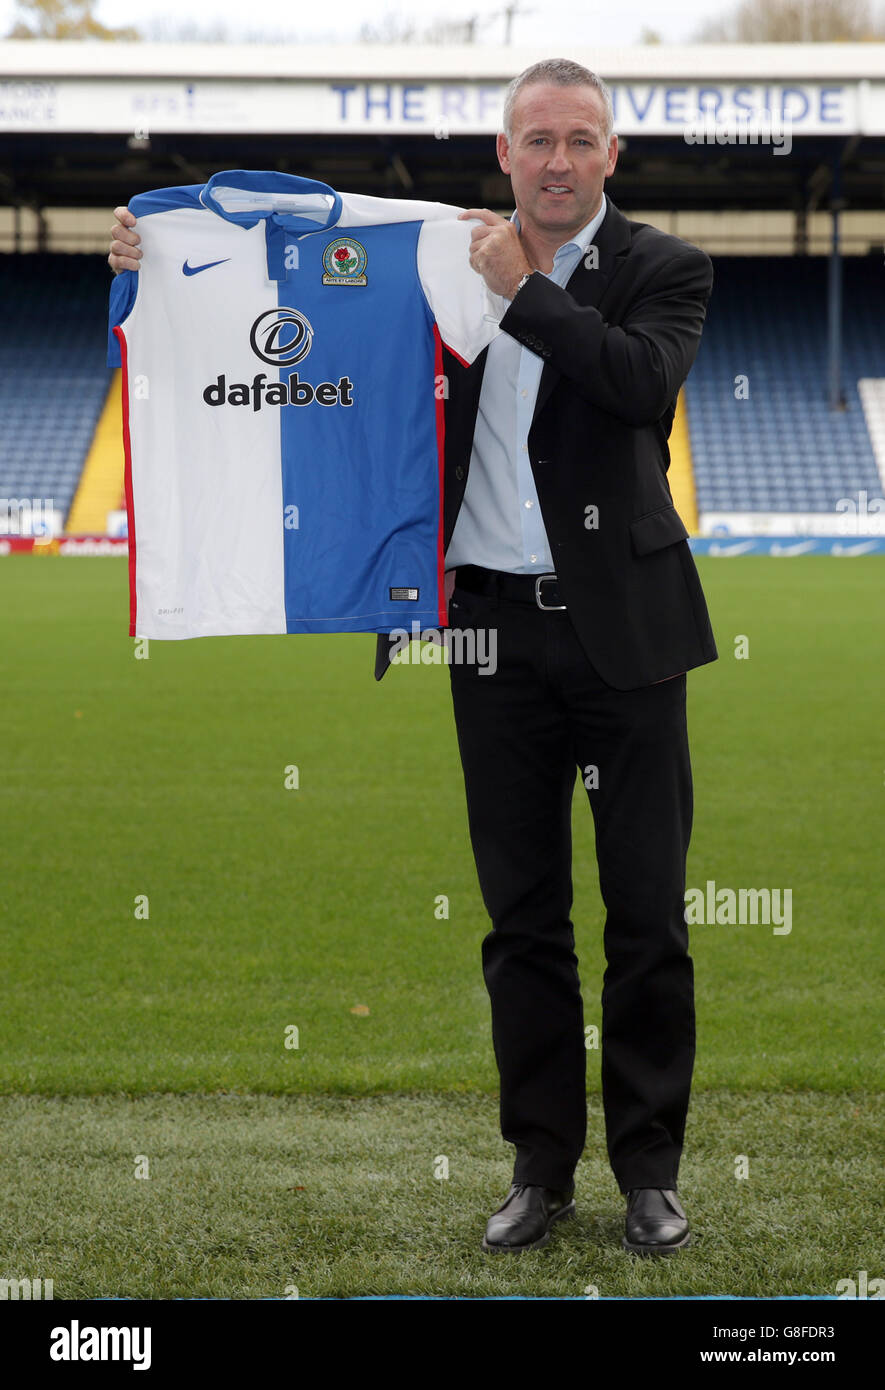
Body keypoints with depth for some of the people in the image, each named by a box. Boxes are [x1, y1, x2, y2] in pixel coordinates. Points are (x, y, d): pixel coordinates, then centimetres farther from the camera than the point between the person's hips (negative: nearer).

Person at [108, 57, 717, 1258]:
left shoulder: (662, 268, -1)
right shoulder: (448, 258, 7)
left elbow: (648, 381, -20)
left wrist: (522, 291, -16)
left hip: (622, 626, -3)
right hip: (496, 628, 3)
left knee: (649, 912, 3)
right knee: (522, 913, 9)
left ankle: (650, 1168, 15)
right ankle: (541, 1165, 19)